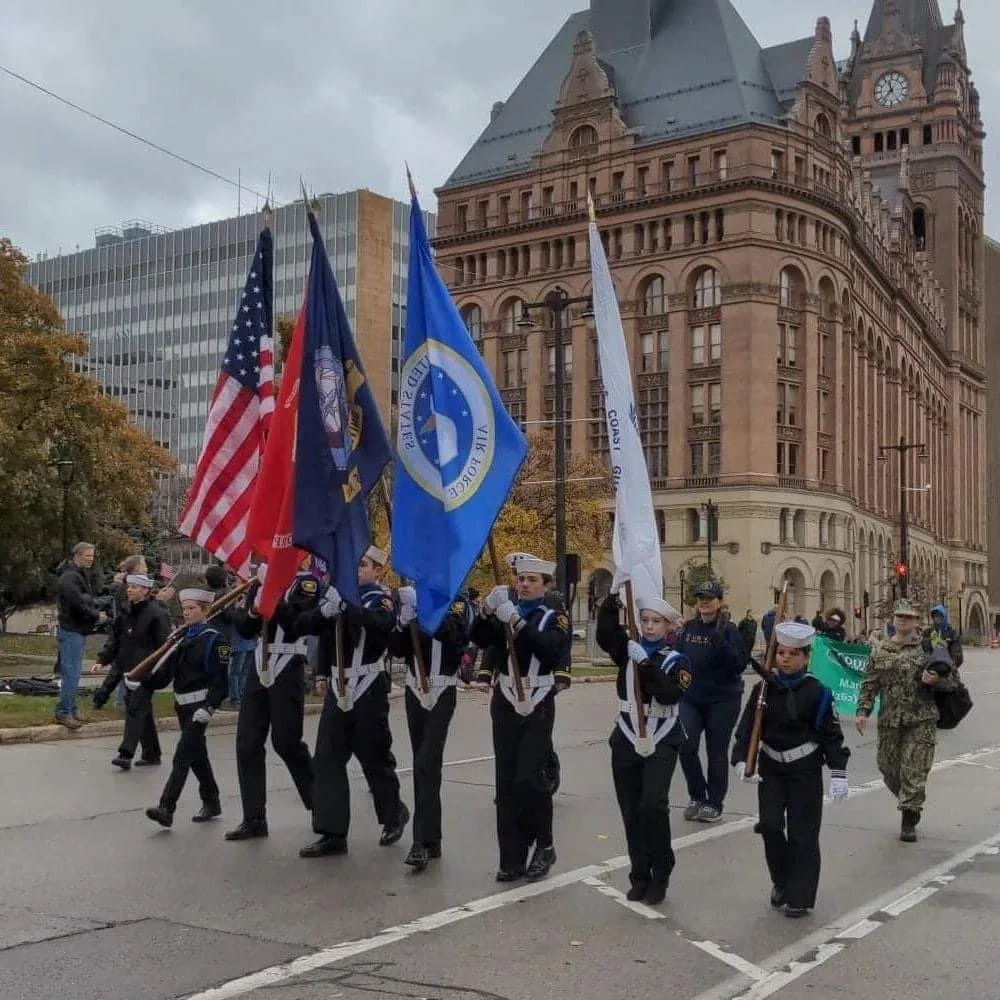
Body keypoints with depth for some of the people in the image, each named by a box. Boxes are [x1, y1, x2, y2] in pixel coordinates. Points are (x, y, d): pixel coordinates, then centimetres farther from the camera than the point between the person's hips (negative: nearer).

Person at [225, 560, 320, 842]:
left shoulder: (307, 581, -3)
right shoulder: (262, 581, 14)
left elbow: (296, 624, -17)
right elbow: (244, 631, 9)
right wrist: (254, 610, -10)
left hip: (287, 670, -6)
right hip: (259, 668, 6)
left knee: (287, 743, -4)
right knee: (247, 744, 1)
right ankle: (254, 819, 8)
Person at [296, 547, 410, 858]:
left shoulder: (381, 600, -7)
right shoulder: (338, 594, 9)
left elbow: (382, 624, -30)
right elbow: (304, 626, 10)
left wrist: (344, 606, -40)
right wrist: (324, 611, -9)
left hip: (369, 690, -5)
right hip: (338, 689, 5)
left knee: (375, 758, 7)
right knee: (326, 760, 0)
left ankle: (395, 814, 31)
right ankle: (332, 834, 4)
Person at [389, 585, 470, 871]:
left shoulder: (457, 599, -5)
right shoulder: (411, 599, 7)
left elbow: (453, 634, -25)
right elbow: (396, 649, 3)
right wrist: (404, 623, -17)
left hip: (442, 692, -5)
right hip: (415, 690, 5)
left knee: (427, 765, -14)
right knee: (423, 765, 10)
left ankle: (423, 842, -15)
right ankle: (431, 835, 18)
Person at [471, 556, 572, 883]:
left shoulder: (555, 618, 1)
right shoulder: (503, 614, 11)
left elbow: (549, 649, -18)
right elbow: (480, 640, -6)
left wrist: (515, 620, -27)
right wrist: (487, 609, -23)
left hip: (538, 710, -3)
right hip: (505, 709, 3)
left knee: (529, 779, -11)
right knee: (506, 783, 3)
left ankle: (544, 846, 9)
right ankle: (512, 859, 10)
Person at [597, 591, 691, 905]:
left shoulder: (676, 661, -1)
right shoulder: (629, 650, 7)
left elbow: (669, 695, -18)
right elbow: (605, 632, -10)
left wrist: (646, 664, -24)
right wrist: (615, 599, -19)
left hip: (661, 743, -3)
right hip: (626, 742, 3)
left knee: (653, 804, -18)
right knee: (631, 812, 6)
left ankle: (660, 876, -2)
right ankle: (640, 876, 19)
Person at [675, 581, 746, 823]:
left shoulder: (728, 630, -6)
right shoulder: (688, 628, 7)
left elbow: (740, 664, -14)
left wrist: (721, 644, -26)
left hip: (722, 700, -3)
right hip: (690, 698, 4)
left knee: (716, 753, 4)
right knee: (685, 746, -9)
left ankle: (714, 804, 19)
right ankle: (697, 797, 11)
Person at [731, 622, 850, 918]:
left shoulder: (816, 692, -9)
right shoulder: (764, 689, -1)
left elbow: (831, 735, -6)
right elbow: (747, 727, 0)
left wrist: (838, 773, -11)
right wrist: (741, 759, -13)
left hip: (805, 769, -2)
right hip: (771, 767, 3)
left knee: (802, 833, 0)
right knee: (770, 825, -4)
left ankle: (800, 897, 10)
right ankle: (781, 882, 20)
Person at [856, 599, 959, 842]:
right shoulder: (880, 651, 8)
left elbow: (950, 681, 4)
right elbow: (869, 684, 9)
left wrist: (936, 680, -18)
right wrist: (863, 711, -2)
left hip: (921, 721, -3)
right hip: (889, 720, 3)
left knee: (914, 770, -5)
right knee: (888, 766, 10)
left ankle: (909, 820, 5)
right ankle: (908, 803, 35)